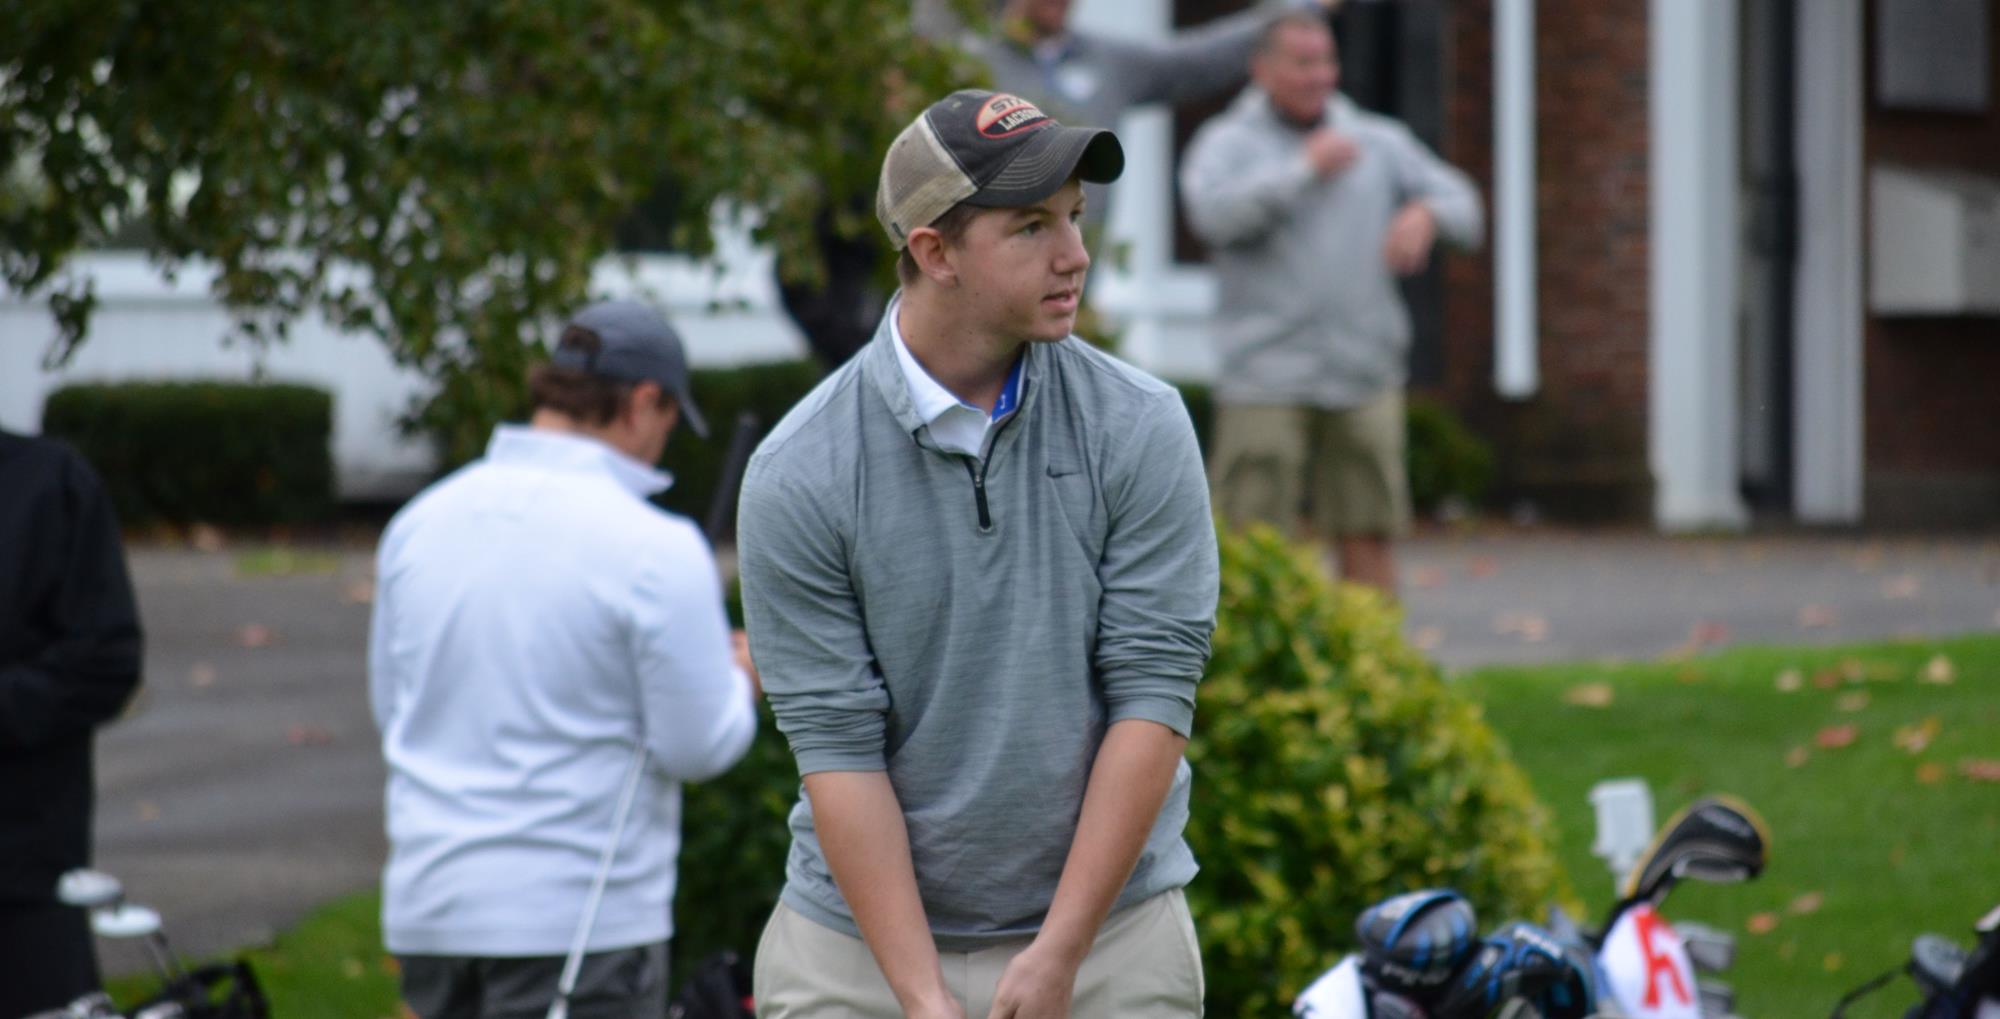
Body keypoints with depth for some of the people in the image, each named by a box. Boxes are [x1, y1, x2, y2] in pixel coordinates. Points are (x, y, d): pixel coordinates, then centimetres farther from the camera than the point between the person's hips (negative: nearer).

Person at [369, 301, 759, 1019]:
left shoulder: (420, 521, 6)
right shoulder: (654, 547, -13)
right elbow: (700, 746, -10)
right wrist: (741, 679, 11)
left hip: (427, 905, 6)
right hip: (580, 915, -6)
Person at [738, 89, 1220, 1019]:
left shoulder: (1140, 431, -4)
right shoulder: (797, 477, -7)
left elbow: (1154, 696, -7)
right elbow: (836, 745, -9)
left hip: (1108, 936, 1)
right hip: (864, 938, 0)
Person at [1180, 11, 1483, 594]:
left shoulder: (1379, 142, 13)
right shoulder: (1226, 144, 4)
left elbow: (1460, 204, 7)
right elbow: (1213, 215, -16)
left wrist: (1425, 213, -16)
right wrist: (1306, 169, -17)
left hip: (1364, 376, 3)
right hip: (1266, 377, -3)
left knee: (1368, 538, 3)